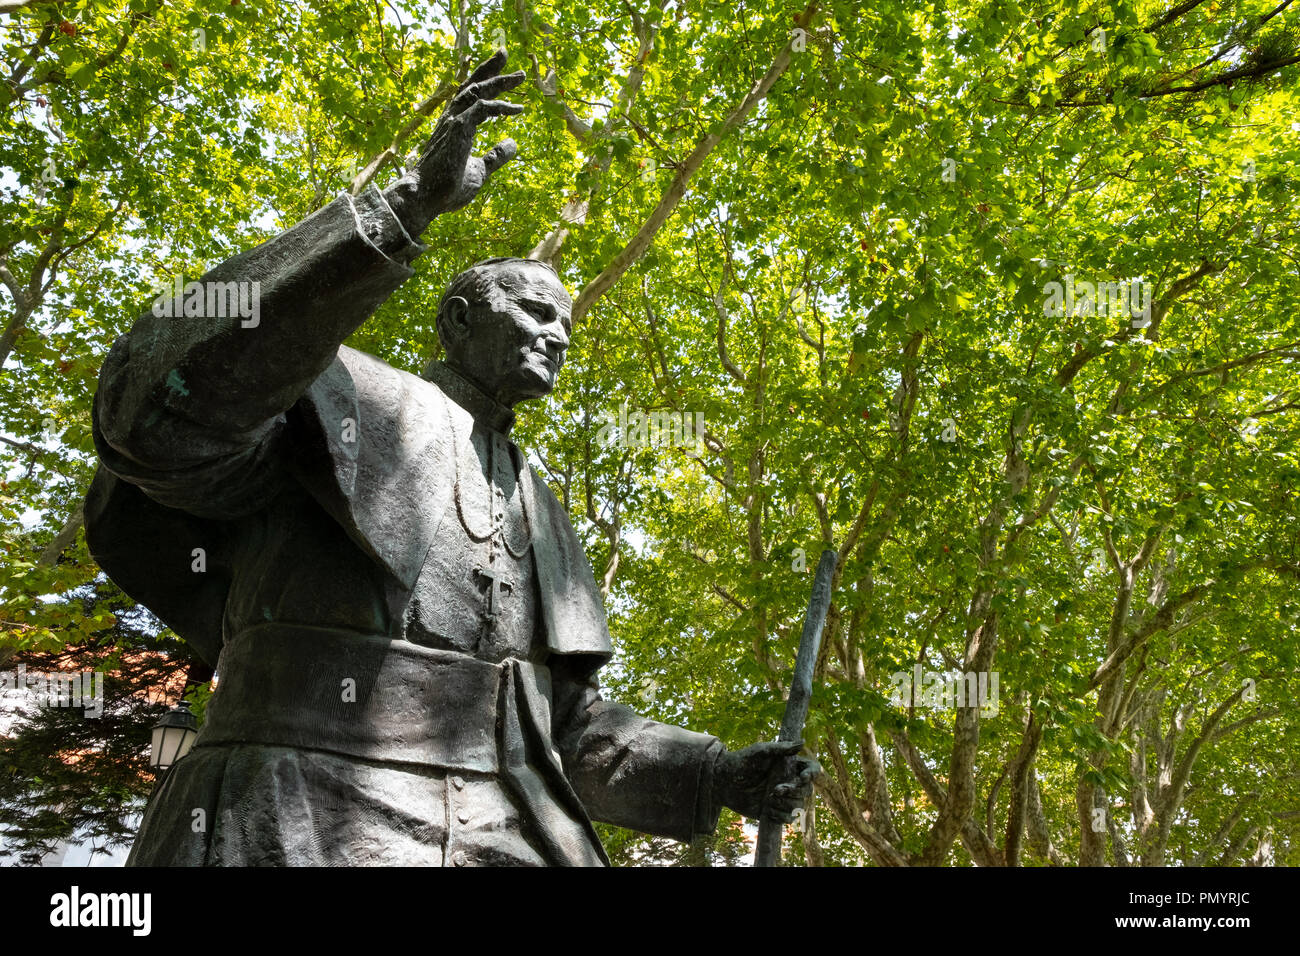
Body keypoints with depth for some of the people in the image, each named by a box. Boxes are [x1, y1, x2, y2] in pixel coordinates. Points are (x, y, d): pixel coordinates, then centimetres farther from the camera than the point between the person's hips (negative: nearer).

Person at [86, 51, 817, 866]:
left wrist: (719, 776, 5)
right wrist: (405, 209, -19)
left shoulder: (539, 519, 25)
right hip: (293, 836, -5)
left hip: (507, 836, 6)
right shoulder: (339, 401, 8)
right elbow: (163, 404, -16)